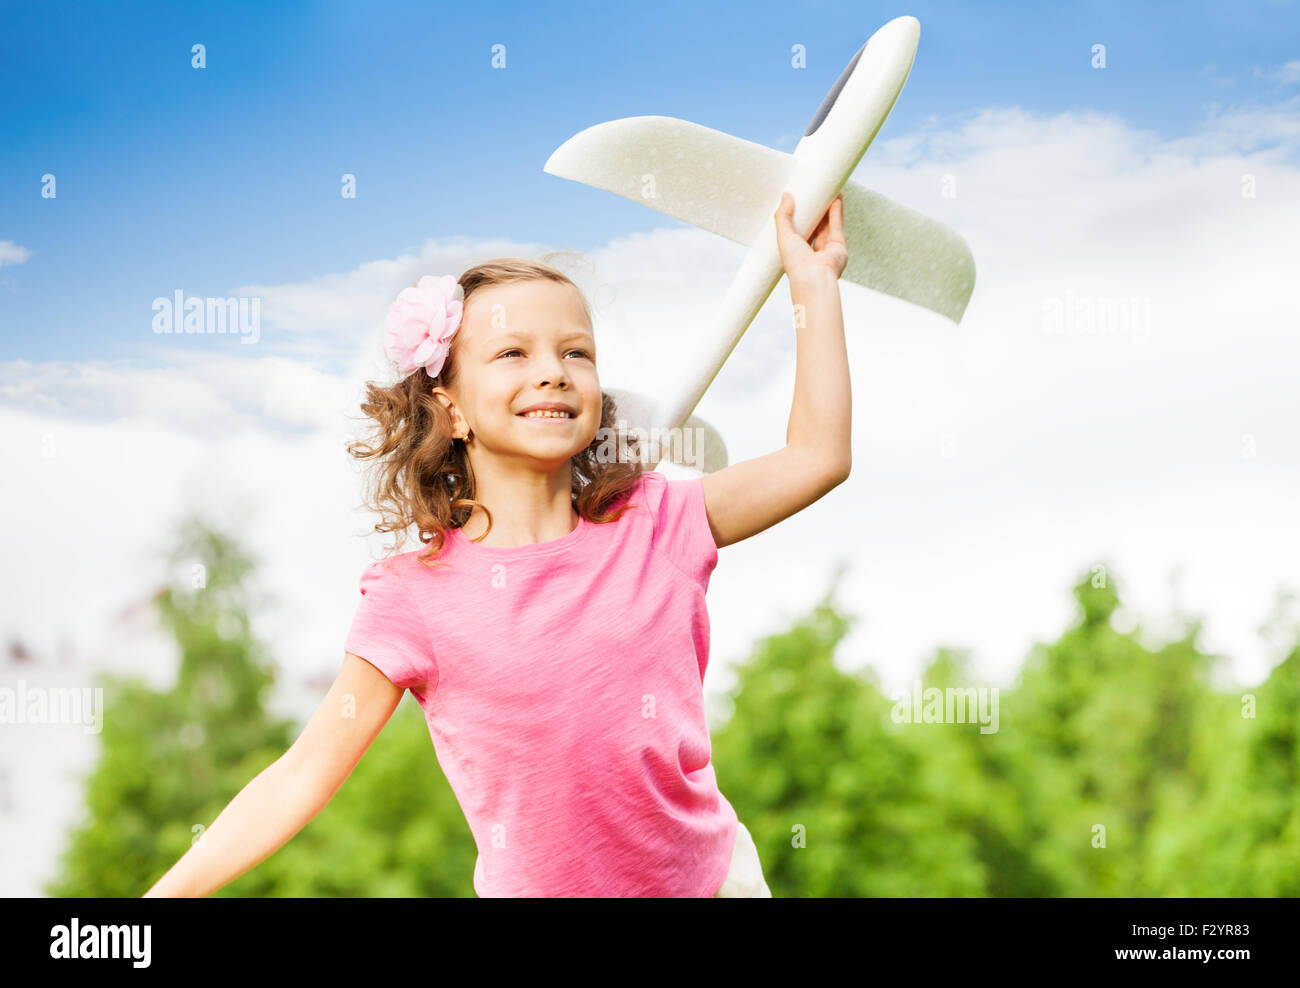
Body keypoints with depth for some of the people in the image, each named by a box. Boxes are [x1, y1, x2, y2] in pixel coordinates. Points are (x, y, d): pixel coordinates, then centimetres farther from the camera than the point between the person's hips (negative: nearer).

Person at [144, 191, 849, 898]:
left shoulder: (650, 526, -5)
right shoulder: (416, 599, -12)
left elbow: (815, 455, 3)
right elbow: (304, 776, -9)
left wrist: (813, 283, 3)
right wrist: (169, 893, -16)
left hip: (709, 873, 2)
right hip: (536, 885, -2)